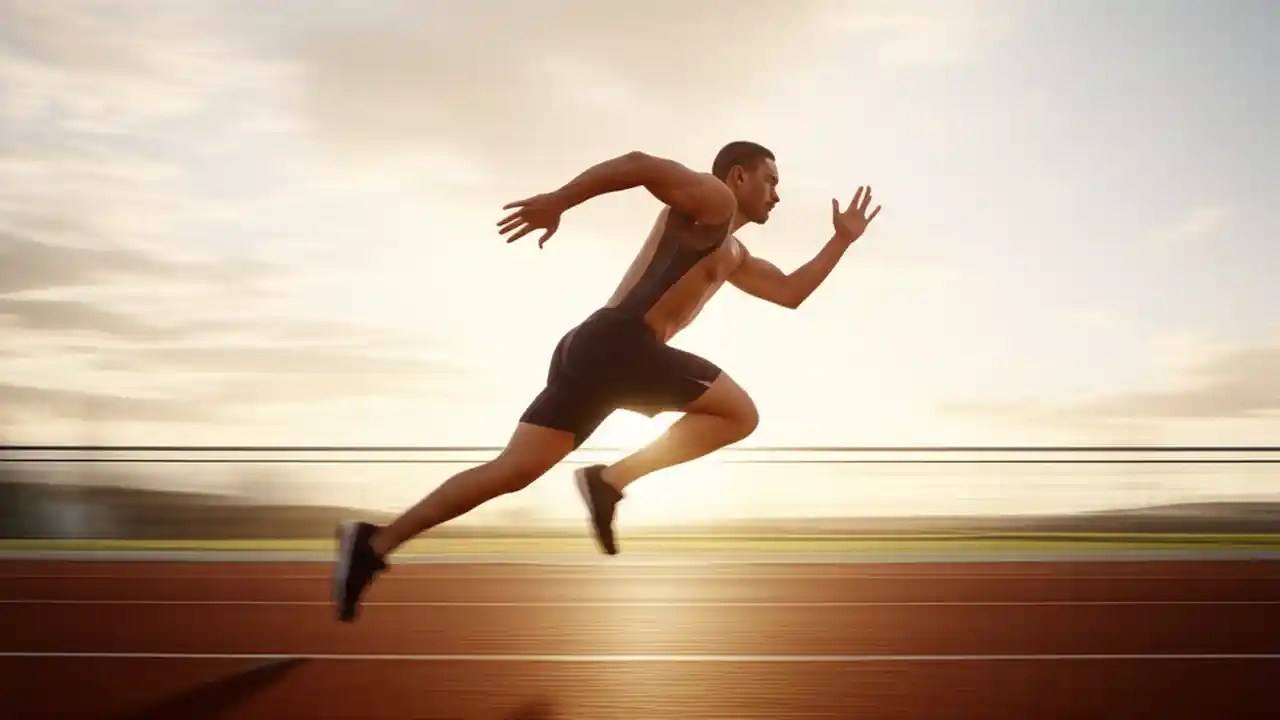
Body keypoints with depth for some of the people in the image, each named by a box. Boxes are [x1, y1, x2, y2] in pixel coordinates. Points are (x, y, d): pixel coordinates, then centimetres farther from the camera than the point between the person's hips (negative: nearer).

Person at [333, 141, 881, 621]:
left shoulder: (735, 256, 33)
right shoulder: (712, 199, 4)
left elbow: (790, 292, 36)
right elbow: (638, 163, -9)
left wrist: (843, 239, 38)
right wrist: (557, 202, -17)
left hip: (596, 349, 9)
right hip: (618, 342, -9)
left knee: (513, 471, 3)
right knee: (738, 414, -2)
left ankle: (375, 543, 1)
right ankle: (611, 480, -11)